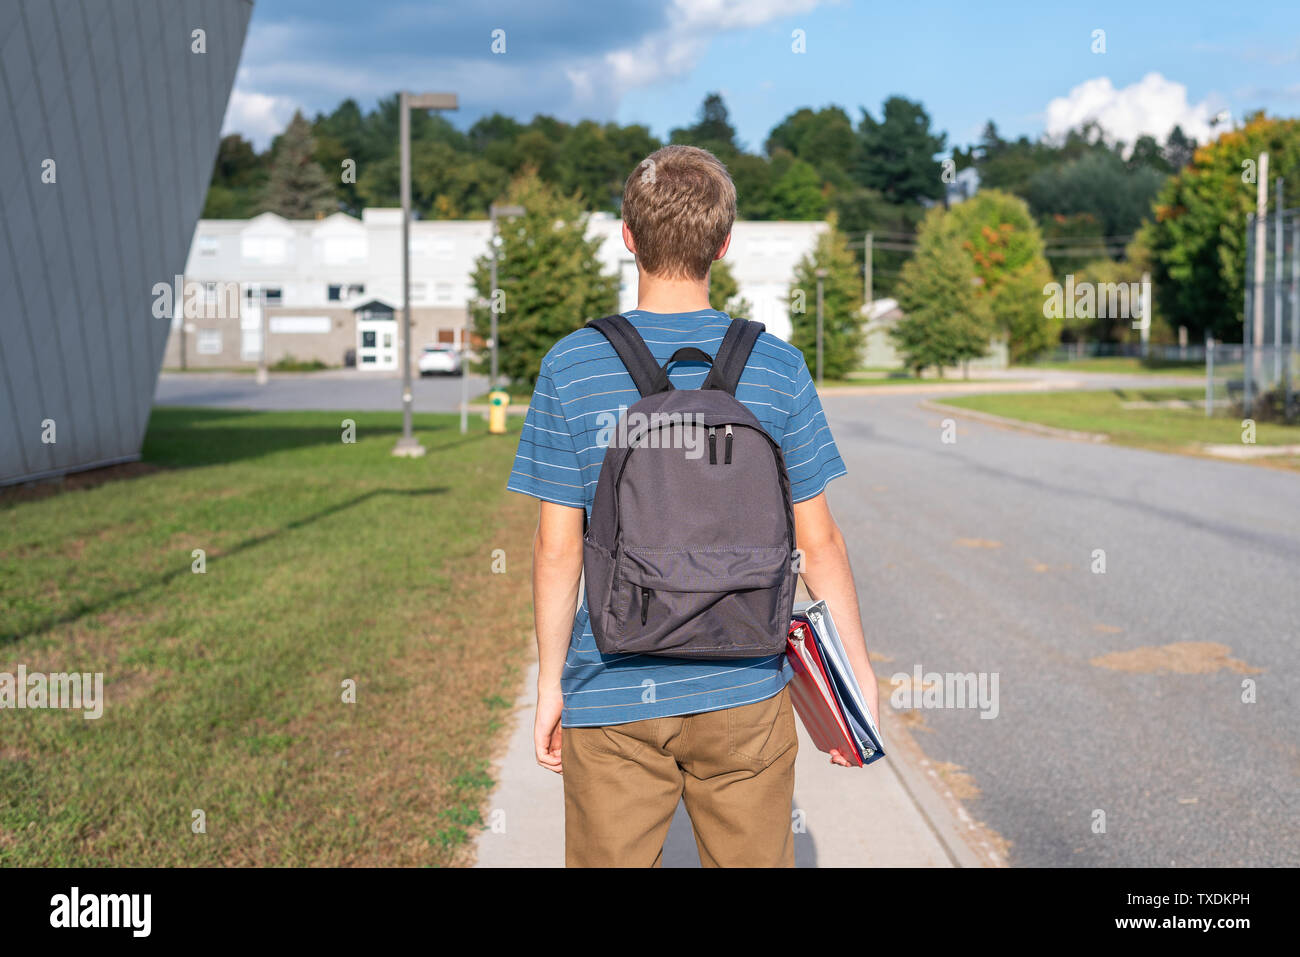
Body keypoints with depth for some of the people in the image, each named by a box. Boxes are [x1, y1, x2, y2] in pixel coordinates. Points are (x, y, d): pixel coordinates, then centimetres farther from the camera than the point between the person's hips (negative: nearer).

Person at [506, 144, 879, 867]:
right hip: (744, 695, 1)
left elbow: (558, 548, -5)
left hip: (613, 696, 0)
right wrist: (859, 670, 10)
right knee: (755, 859, 14)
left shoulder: (571, 367, -6)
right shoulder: (776, 366, -4)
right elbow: (818, 542, -1)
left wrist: (552, 681, 6)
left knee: (612, 859, 12)